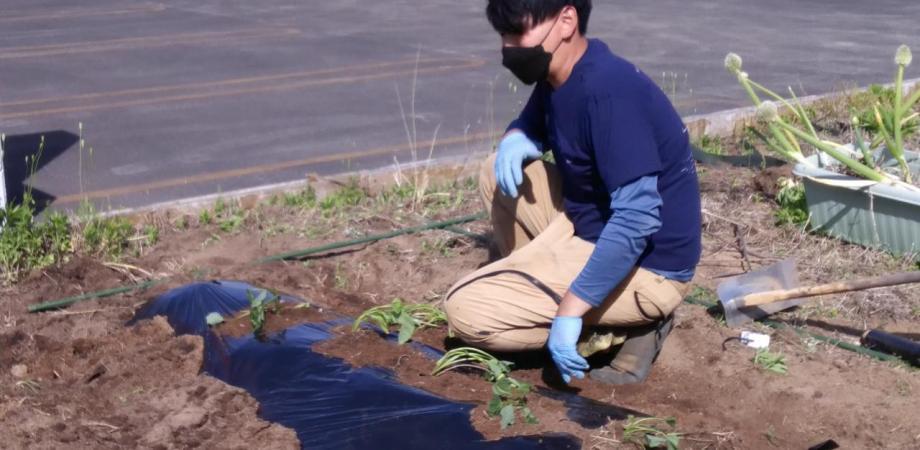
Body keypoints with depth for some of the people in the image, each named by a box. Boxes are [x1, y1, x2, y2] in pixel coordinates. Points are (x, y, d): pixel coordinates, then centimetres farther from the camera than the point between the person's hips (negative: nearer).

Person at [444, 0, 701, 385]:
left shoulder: (608, 91, -28)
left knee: (466, 311, -15)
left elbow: (637, 219, -33)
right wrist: (515, 141, -5)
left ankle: (634, 319, -4)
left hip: (645, 264, -9)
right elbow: (531, 126, 22)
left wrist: (570, 311, -32)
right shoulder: (558, 72, 1)